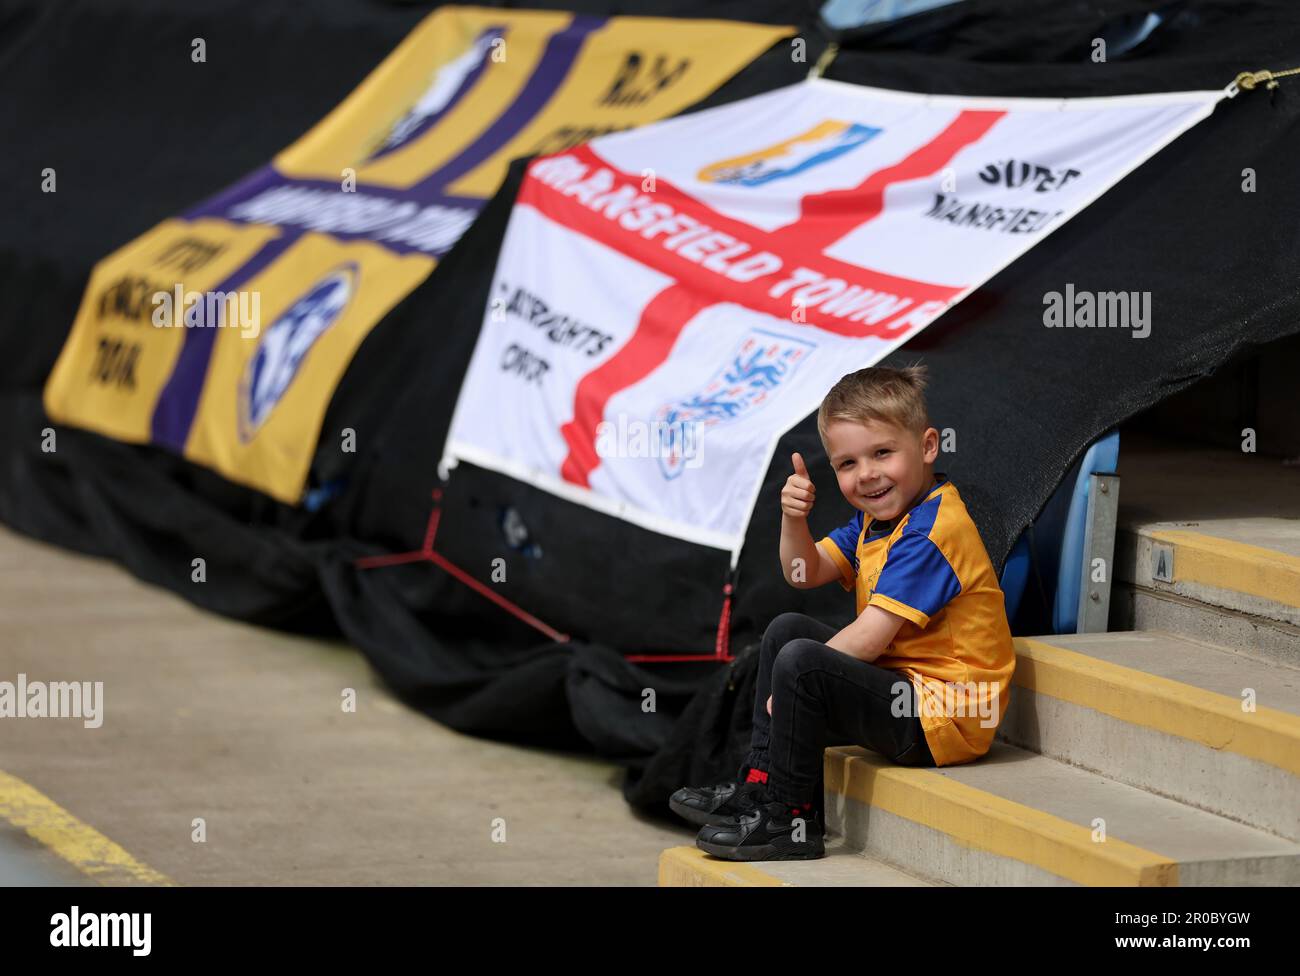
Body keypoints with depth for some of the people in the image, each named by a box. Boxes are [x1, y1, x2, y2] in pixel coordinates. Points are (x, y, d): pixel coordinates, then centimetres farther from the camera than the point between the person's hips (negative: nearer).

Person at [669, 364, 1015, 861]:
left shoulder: (930, 535, -21)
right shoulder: (878, 516, 11)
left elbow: (870, 637, -24)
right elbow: (806, 574, 13)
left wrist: (792, 683, -14)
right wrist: (794, 518, -8)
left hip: (942, 717, -11)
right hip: (899, 681, 11)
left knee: (799, 661, -26)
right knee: (786, 630, 17)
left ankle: (788, 818, -14)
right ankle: (759, 783, 15)